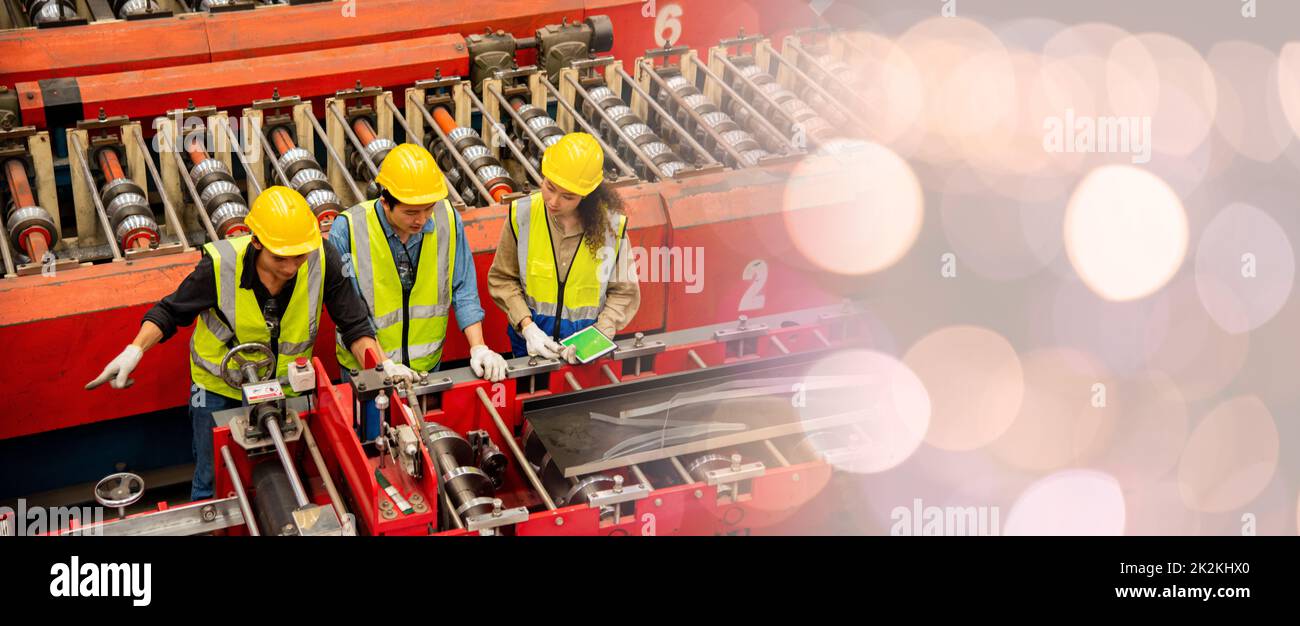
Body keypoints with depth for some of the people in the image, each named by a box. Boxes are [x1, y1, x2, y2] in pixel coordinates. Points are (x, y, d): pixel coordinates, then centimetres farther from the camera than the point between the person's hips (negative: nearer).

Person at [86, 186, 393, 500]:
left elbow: (354, 324, -16)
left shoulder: (322, 261, -26)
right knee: (211, 485, 15)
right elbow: (171, 311, -12)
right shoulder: (220, 265, -29)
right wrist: (135, 350, -26)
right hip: (219, 390, -1)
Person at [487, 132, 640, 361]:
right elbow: (502, 279, 3)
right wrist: (527, 327, -10)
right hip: (532, 342, 1)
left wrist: (597, 337, -12)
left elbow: (624, 293, 2)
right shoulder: (522, 214, -5)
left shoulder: (611, 224, -6)